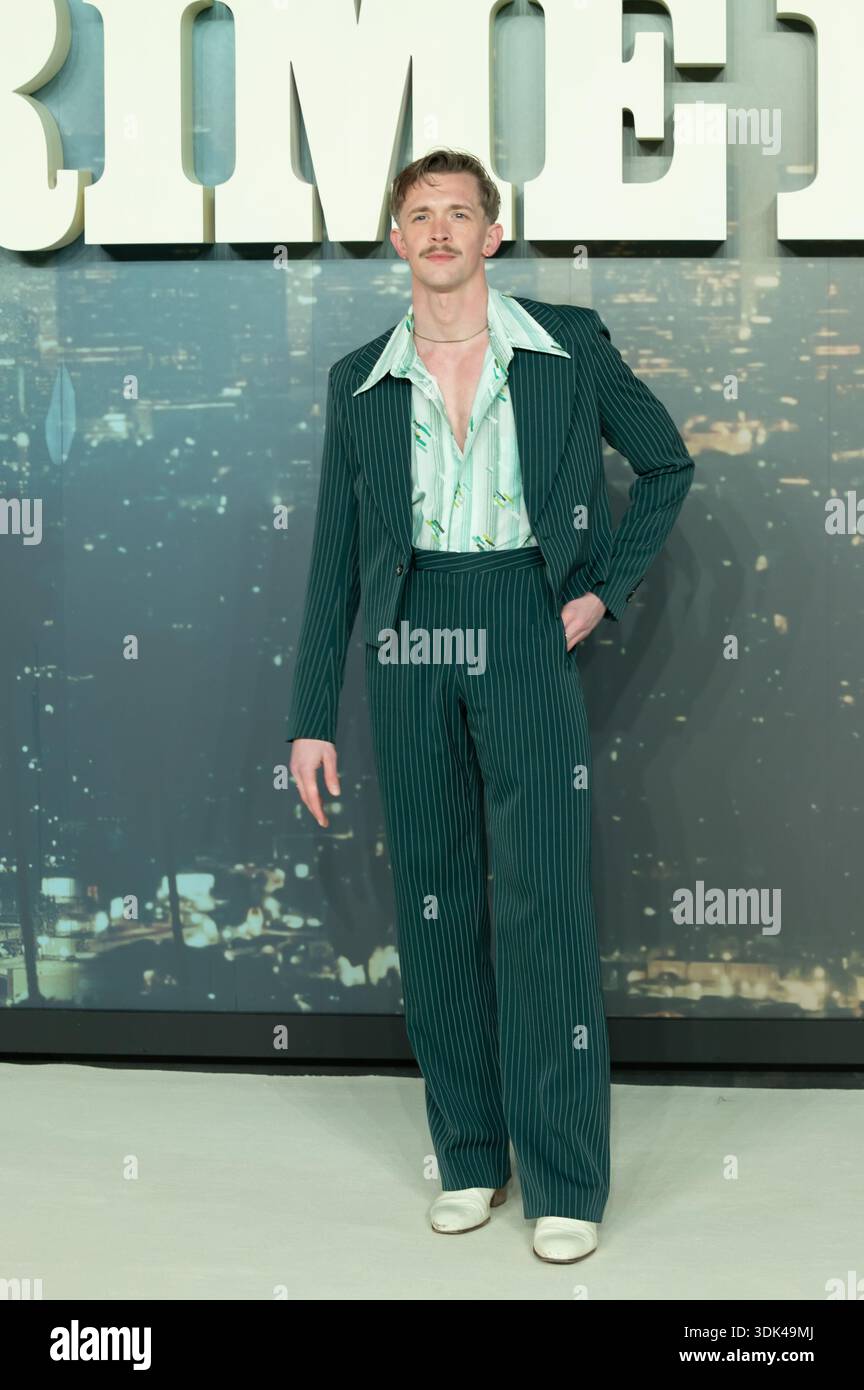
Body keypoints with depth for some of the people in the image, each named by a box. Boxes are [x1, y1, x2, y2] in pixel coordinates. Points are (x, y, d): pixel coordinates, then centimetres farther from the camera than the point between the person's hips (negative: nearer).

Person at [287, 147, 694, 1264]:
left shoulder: (569, 347, 3)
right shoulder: (360, 382, 9)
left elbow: (668, 465, 14)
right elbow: (334, 557, 9)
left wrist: (604, 589, 2)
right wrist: (312, 717, 5)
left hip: (528, 641, -2)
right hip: (409, 649, 3)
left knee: (545, 910, -6)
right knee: (434, 911, 6)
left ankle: (566, 1183, 5)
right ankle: (469, 1156, 20)